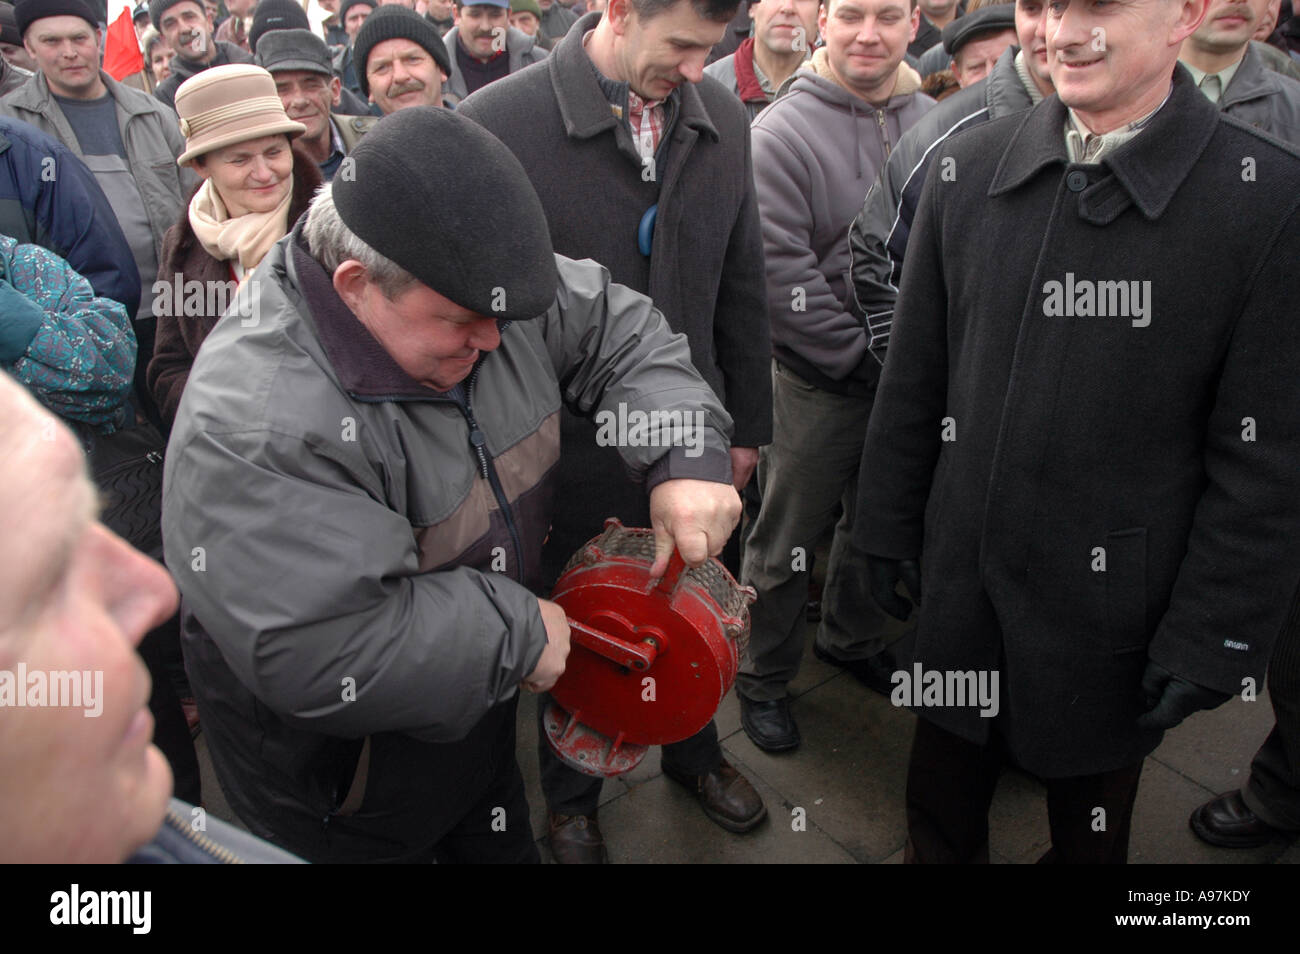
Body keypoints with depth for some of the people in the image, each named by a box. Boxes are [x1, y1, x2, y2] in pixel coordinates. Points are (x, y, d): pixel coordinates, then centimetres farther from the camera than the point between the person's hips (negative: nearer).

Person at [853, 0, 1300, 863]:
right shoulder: (968, 166, -3)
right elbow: (915, 376, 3)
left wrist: (1212, 641, -9)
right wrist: (889, 527, 6)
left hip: (1113, 605, -2)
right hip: (962, 583, 3)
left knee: (1090, 826, 21)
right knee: (941, 808, 22)